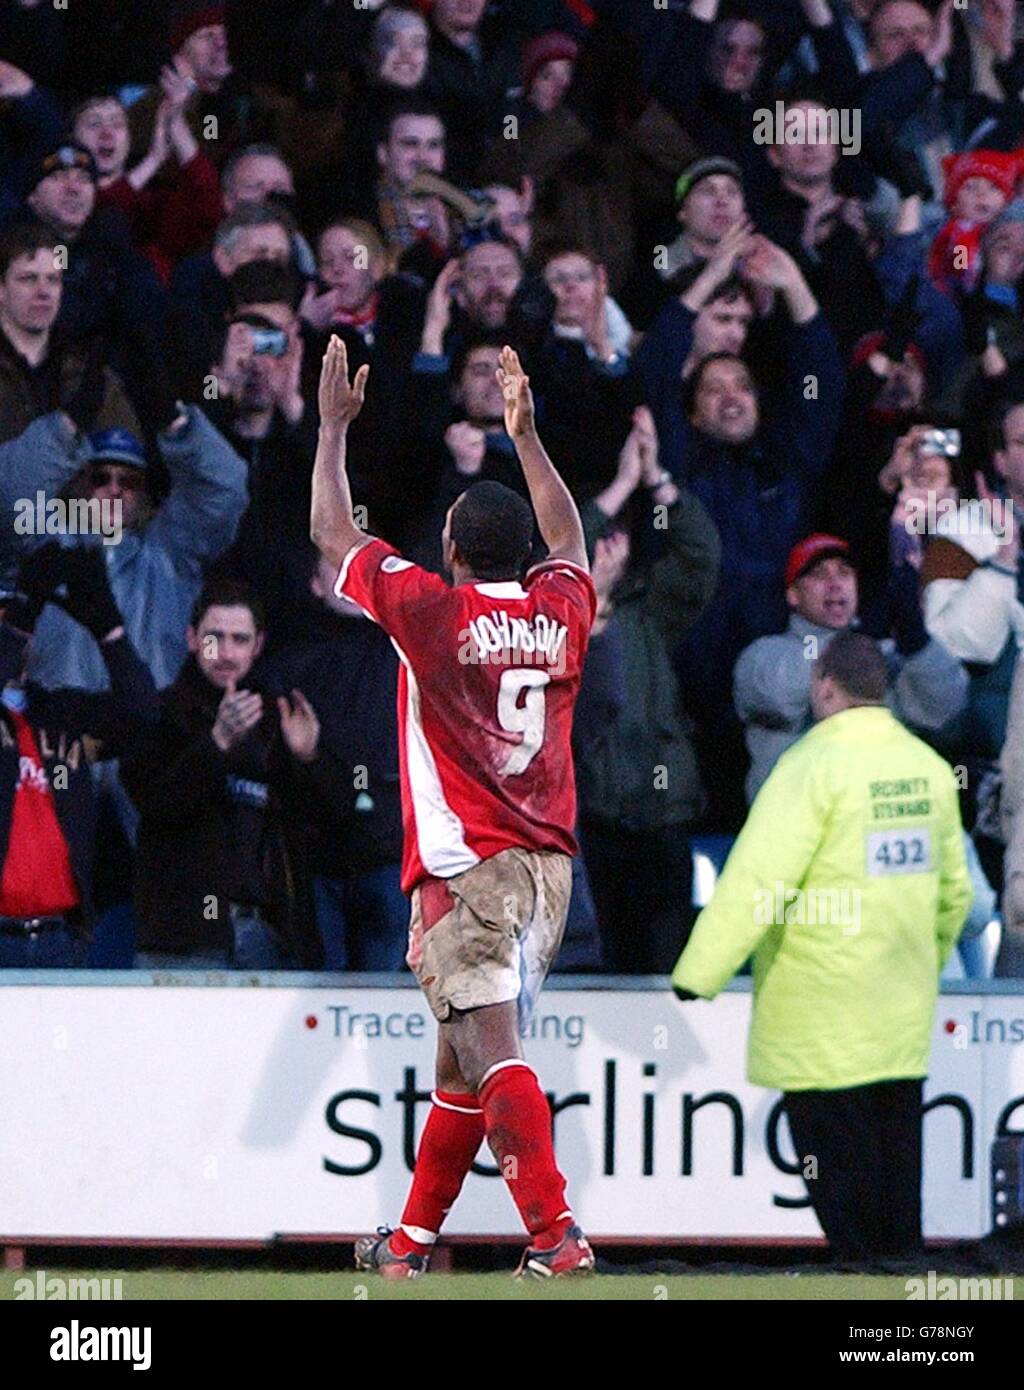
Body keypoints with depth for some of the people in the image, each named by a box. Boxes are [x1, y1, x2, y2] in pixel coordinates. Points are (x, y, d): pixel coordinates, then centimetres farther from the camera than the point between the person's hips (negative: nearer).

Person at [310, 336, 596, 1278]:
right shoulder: (562, 610, 7)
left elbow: (333, 535, 8)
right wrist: (524, 434, 38)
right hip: (549, 861, 6)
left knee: (493, 1051, -14)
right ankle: (413, 1242, 23)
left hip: (464, 865, -6)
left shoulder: (432, 611, -6)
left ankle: (557, 1234, -26)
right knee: (461, 1057, 15)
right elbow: (569, 539, 31)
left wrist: (334, 425, 20)